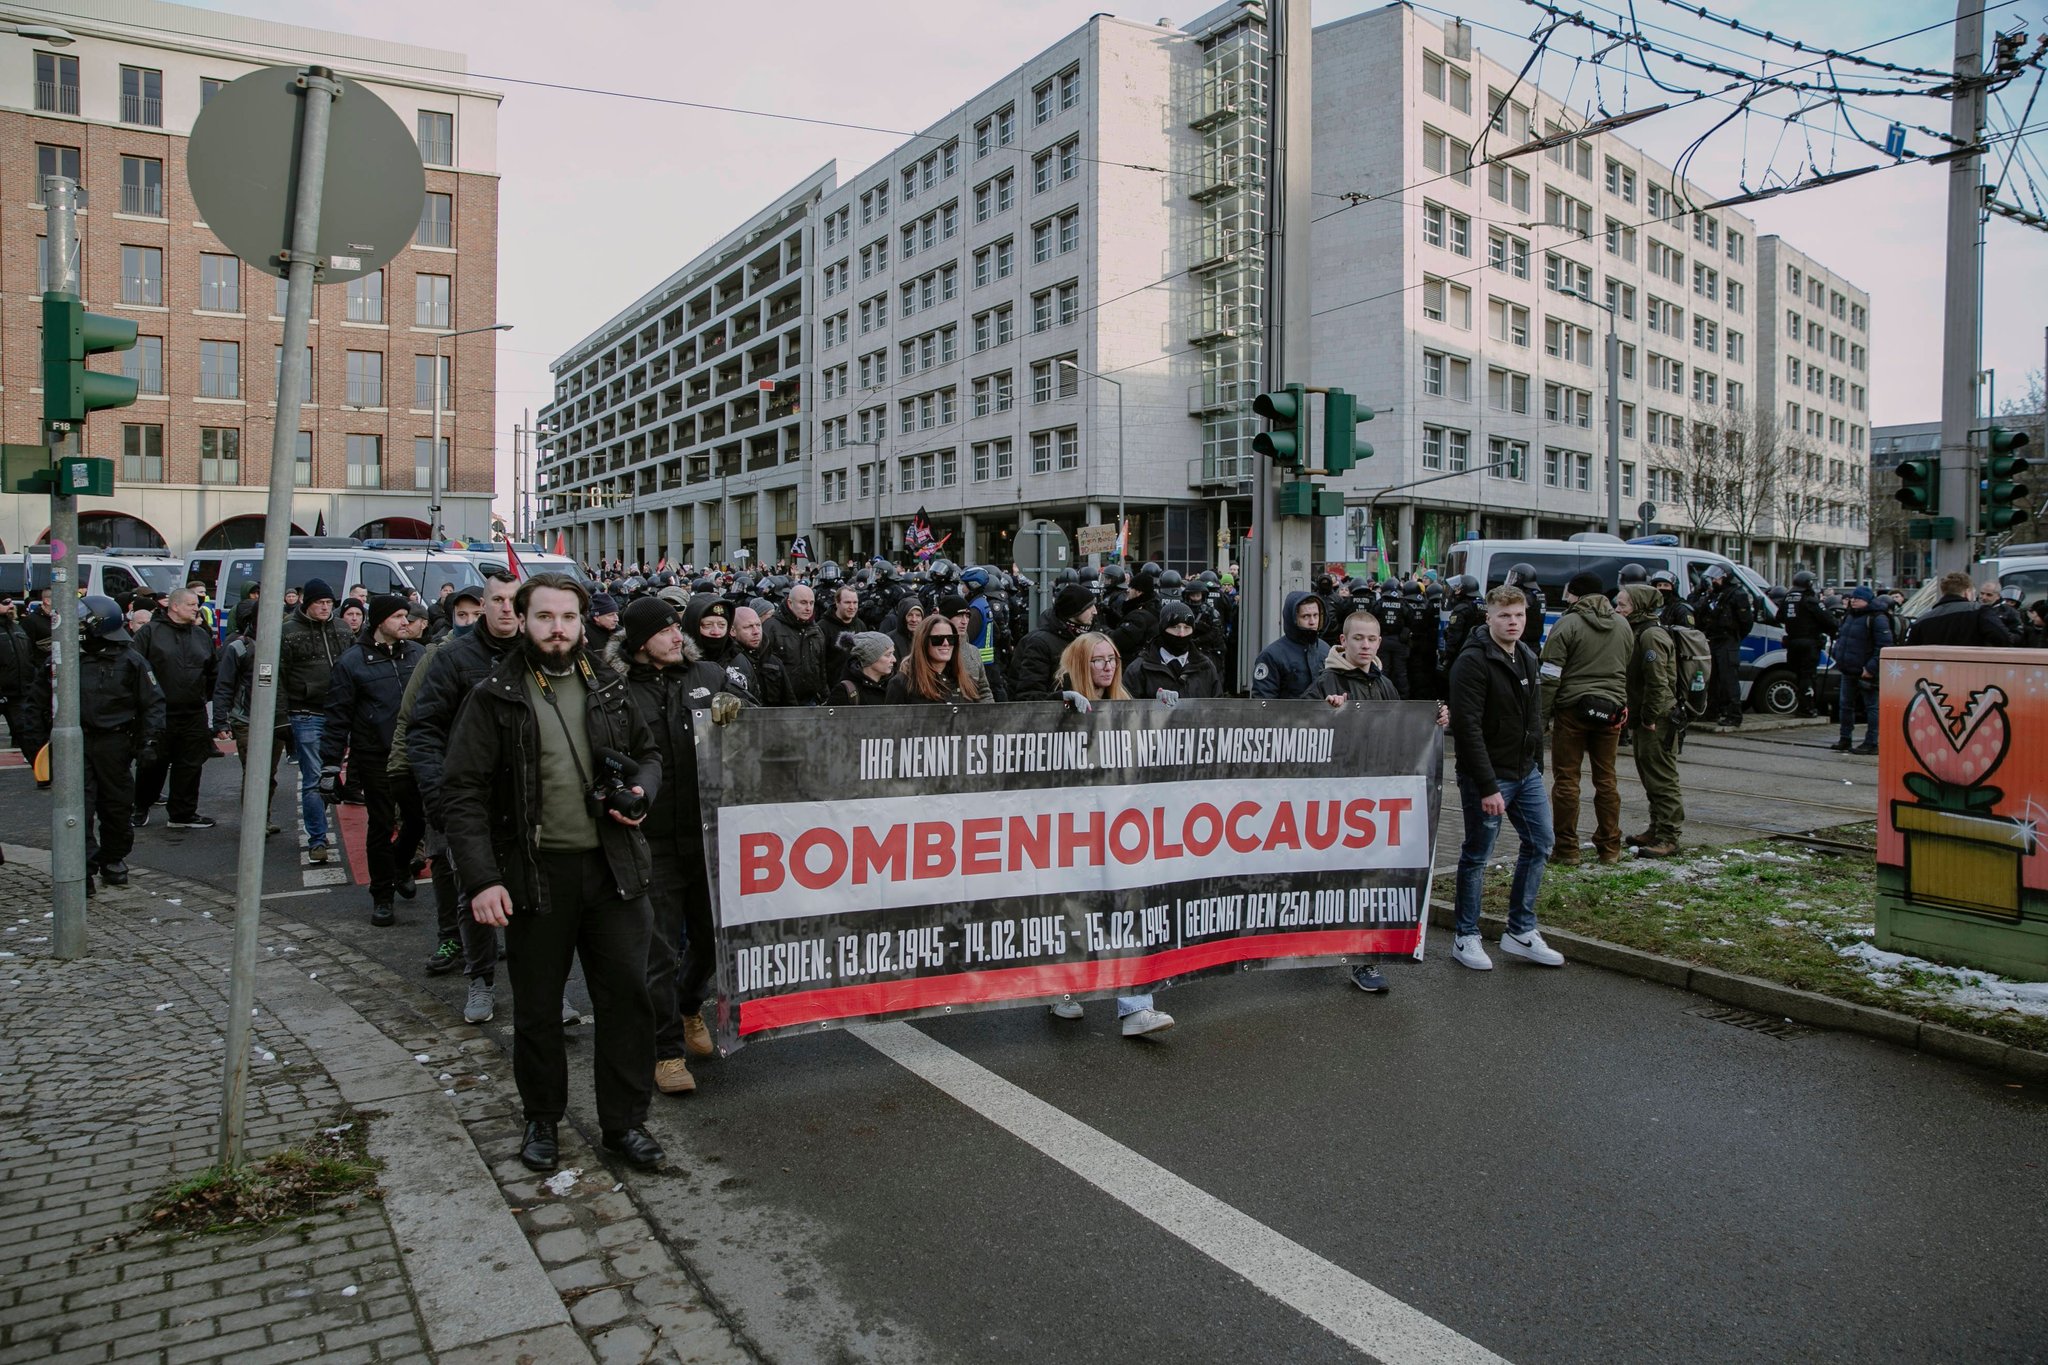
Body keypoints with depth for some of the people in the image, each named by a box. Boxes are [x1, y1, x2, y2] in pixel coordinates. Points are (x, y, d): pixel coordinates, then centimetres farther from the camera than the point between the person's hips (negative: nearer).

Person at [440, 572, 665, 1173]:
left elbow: (648, 754, 20)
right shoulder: (495, 697, -4)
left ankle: (624, 1120, 20)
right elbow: (462, 792, -8)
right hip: (535, 873, -2)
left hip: (612, 868, 3)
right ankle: (541, 1119, 31)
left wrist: (640, 791, -4)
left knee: (627, 994, 5)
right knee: (536, 1006, 12)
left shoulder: (608, 690, 7)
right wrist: (481, 879, -16)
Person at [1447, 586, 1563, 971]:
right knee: (1477, 856, 1)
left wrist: (1536, 765, 15)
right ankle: (1466, 939, 15)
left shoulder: (1528, 658, 11)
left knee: (1539, 843, 11)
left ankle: (1520, 932, 23)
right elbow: (1468, 727, -23)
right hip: (1488, 777, -8)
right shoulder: (1473, 661, -17)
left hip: (1526, 773, 8)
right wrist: (1487, 787, -24)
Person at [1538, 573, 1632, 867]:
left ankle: (1566, 849, 3)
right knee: (1607, 779, 12)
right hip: (1611, 710, 5)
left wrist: (1542, 716, -7)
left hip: (1573, 709, -5)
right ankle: (1610, 848, 17)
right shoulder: (1623, 625, 11)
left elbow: (1550, 677, -12)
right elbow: (1629, 671, 16)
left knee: (1566, 779, 1)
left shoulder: (1567, 624, -9)